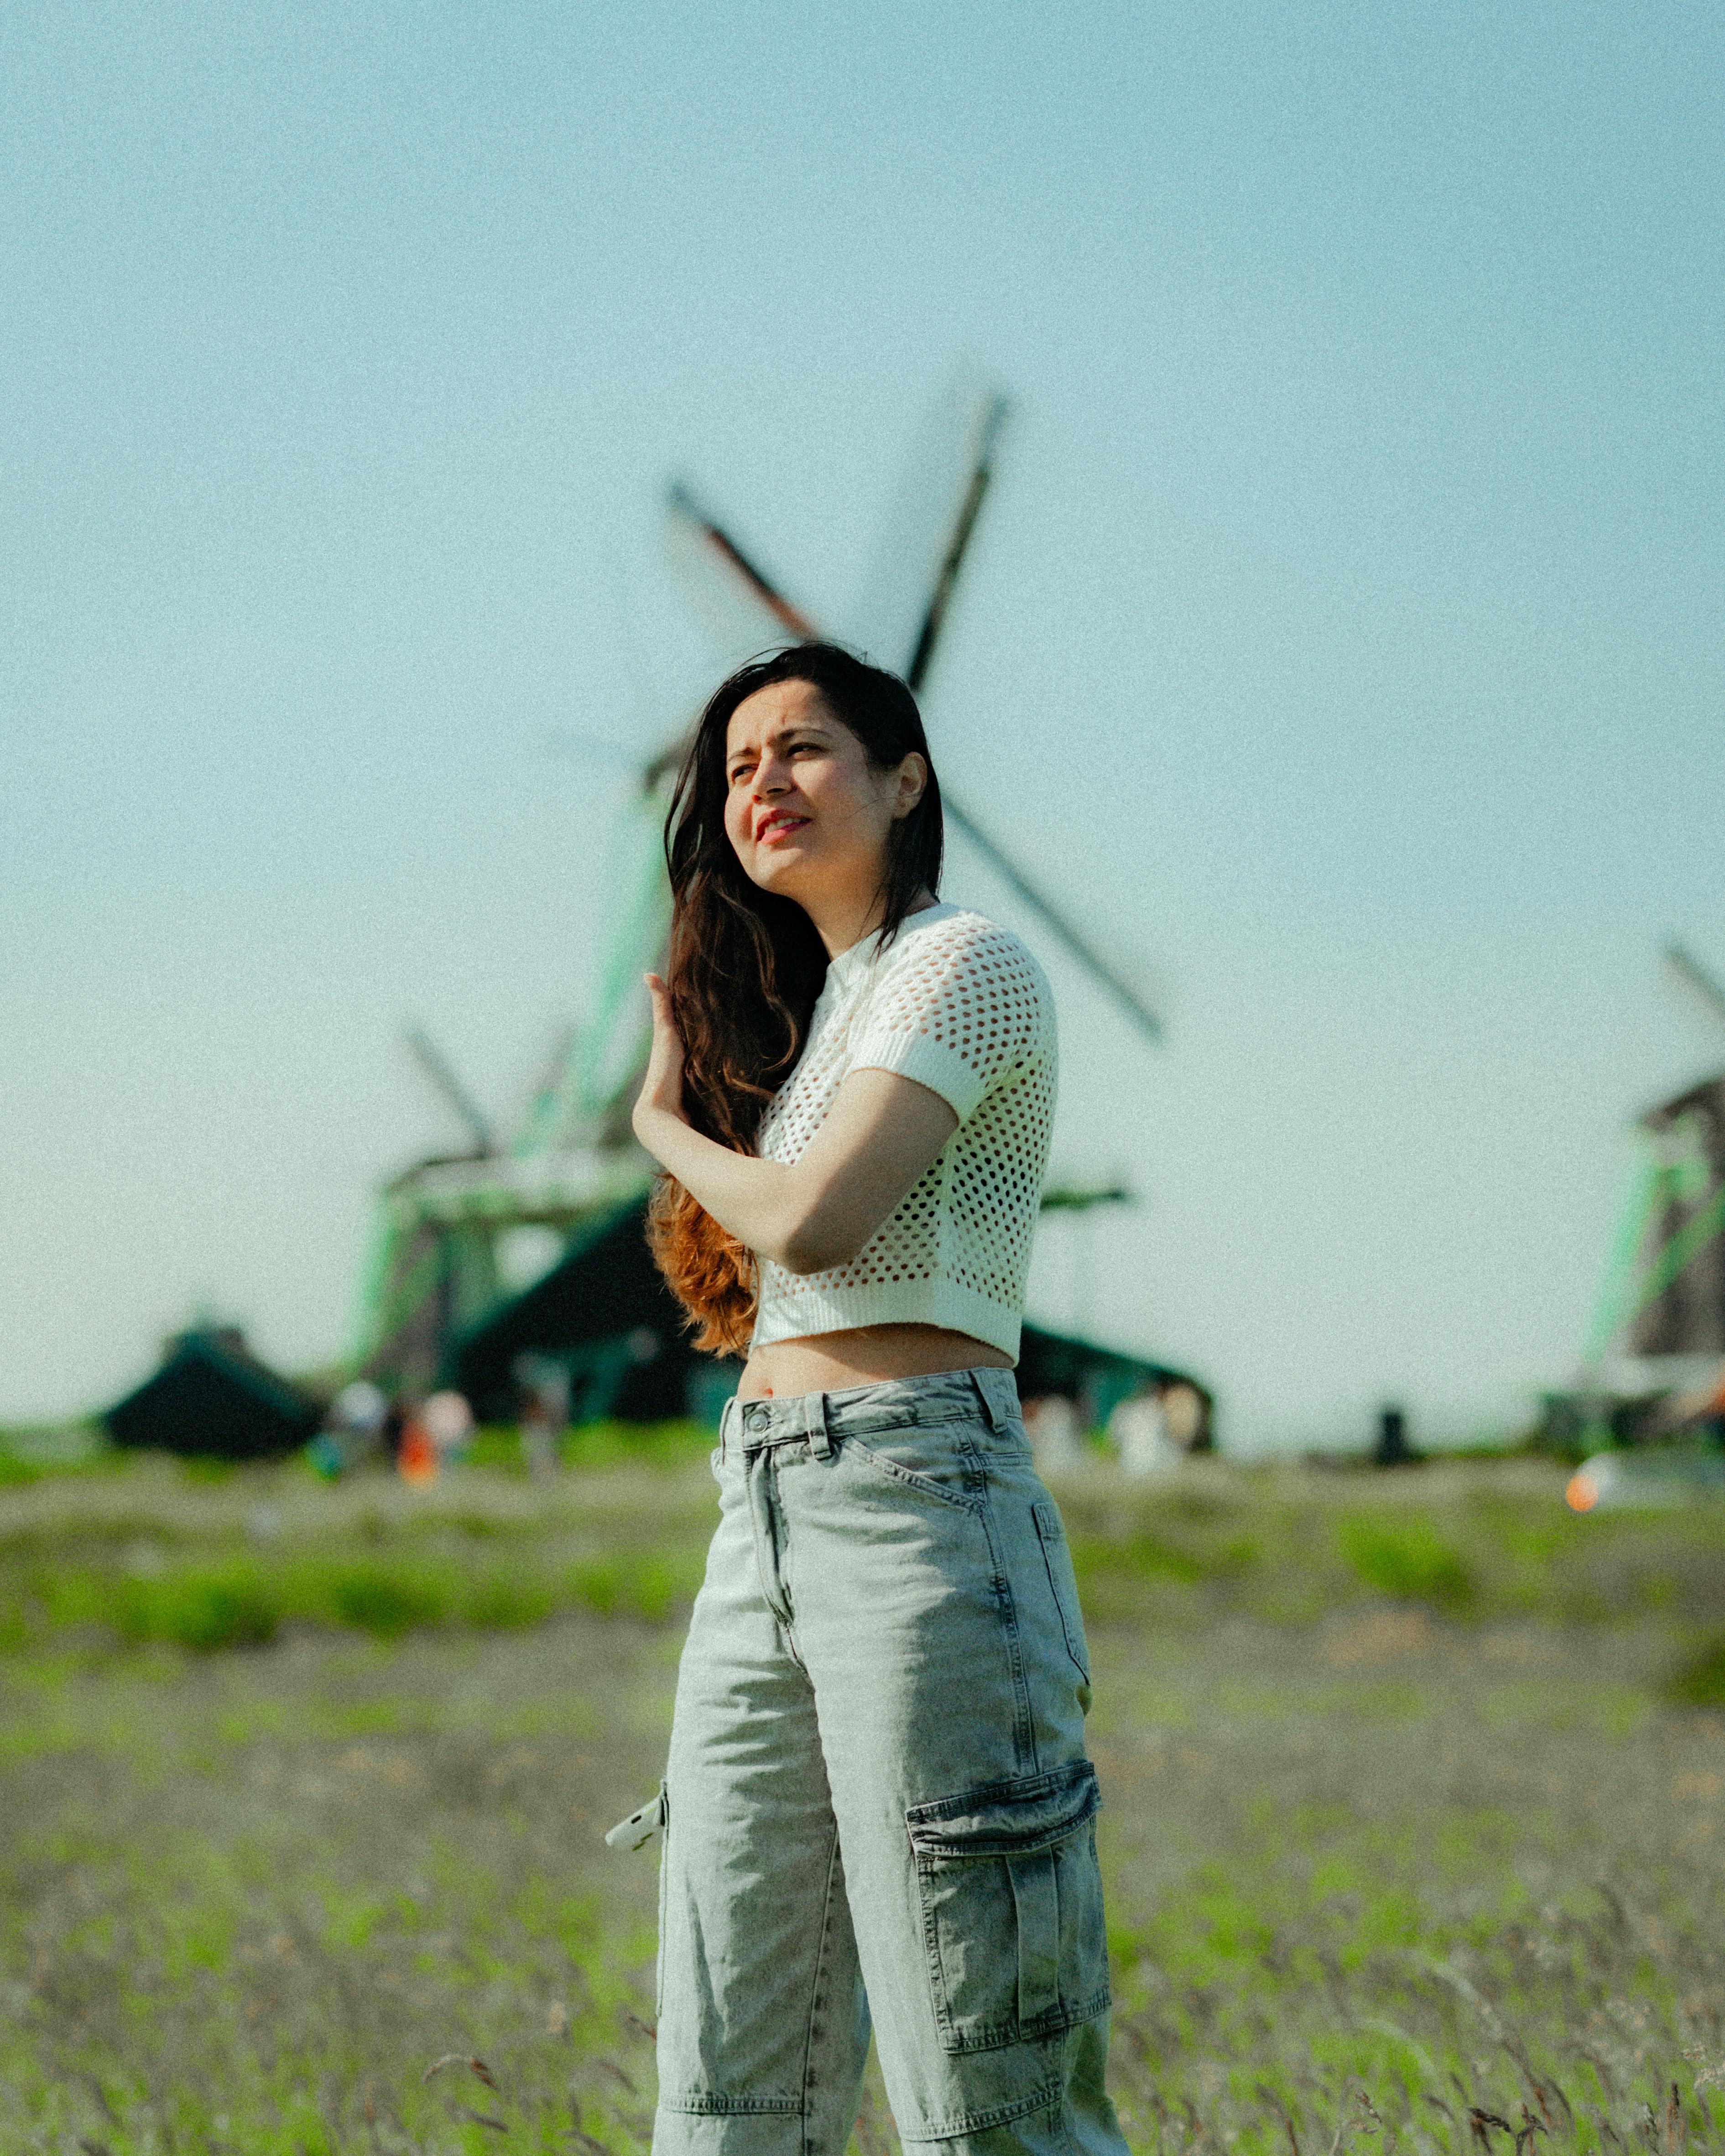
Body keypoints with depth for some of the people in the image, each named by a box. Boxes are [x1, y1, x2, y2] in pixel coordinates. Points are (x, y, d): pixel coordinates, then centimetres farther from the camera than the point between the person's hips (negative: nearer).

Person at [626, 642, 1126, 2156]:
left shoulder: (966, 963, -2)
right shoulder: (804, 1009, 23)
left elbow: (814, 1222, -14)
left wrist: (665, 1122, 4)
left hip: (916, 1510, -9)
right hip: (761, 1534, 9)